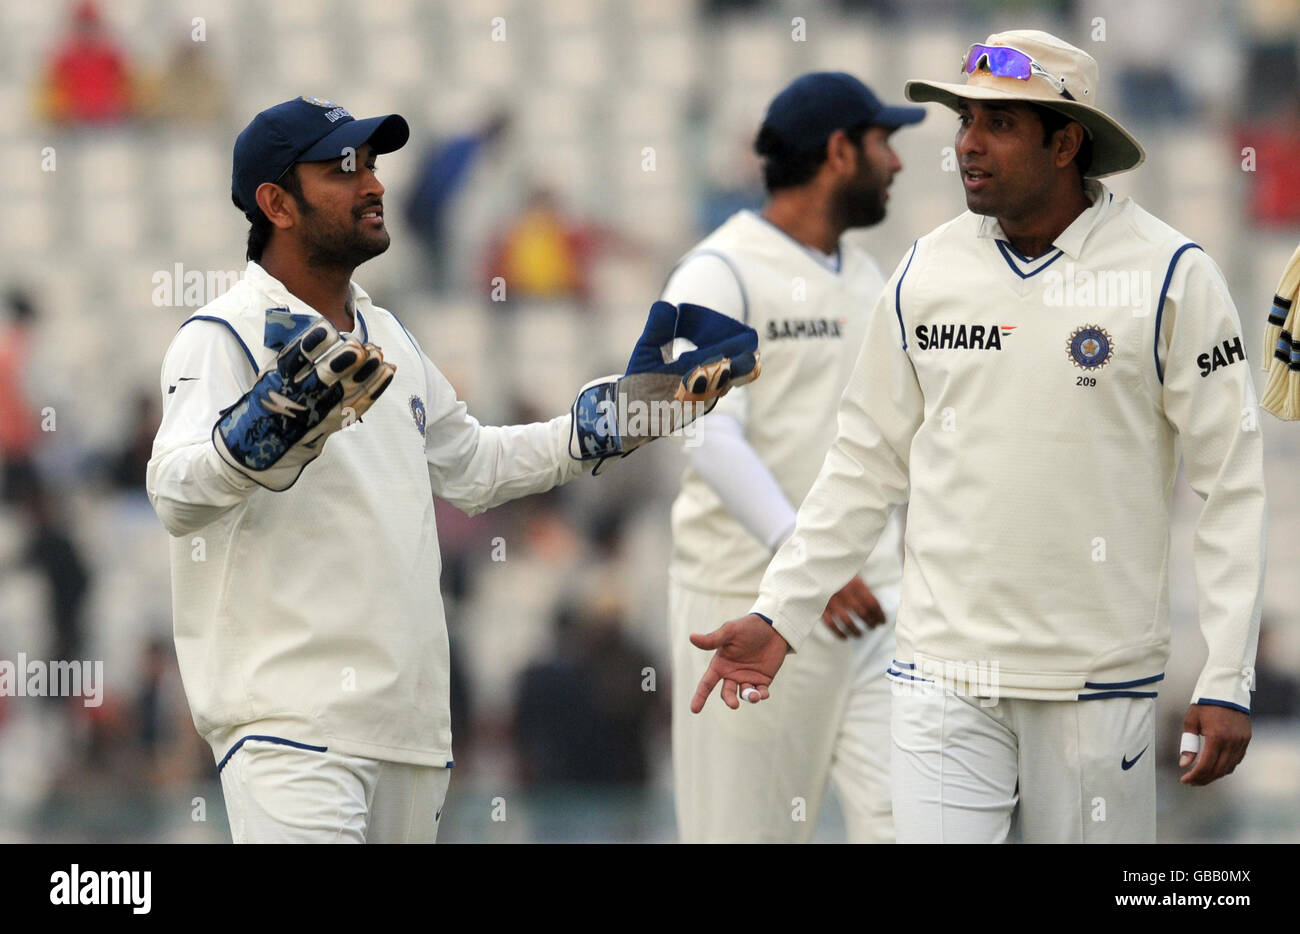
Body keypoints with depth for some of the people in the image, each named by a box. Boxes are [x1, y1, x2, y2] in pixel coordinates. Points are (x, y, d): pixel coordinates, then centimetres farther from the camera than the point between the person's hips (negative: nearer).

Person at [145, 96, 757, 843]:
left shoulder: (385, 336, 17)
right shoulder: (225, 336, -9)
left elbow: (469, 467, 30)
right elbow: (177, 494, -27)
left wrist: (612, 418, 24)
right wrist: (270, 426, -46)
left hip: (410, 721, 8)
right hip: (290, 720, -8)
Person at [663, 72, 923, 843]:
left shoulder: (868, 280, 17)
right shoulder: (720, 276, -8)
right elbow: (711, 437, -21)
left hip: (871, 600, 6)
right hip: (751, 603, -6)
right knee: (746, 832, 0)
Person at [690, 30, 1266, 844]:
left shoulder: (1168, 274, -5)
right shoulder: (926, 274, 6)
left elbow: (1233, 485, -4)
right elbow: (867, 465, 14)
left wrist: (1228, 683, -9)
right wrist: (778, 614, 6)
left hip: (1099, 680, -2)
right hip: (945, 673, 3)